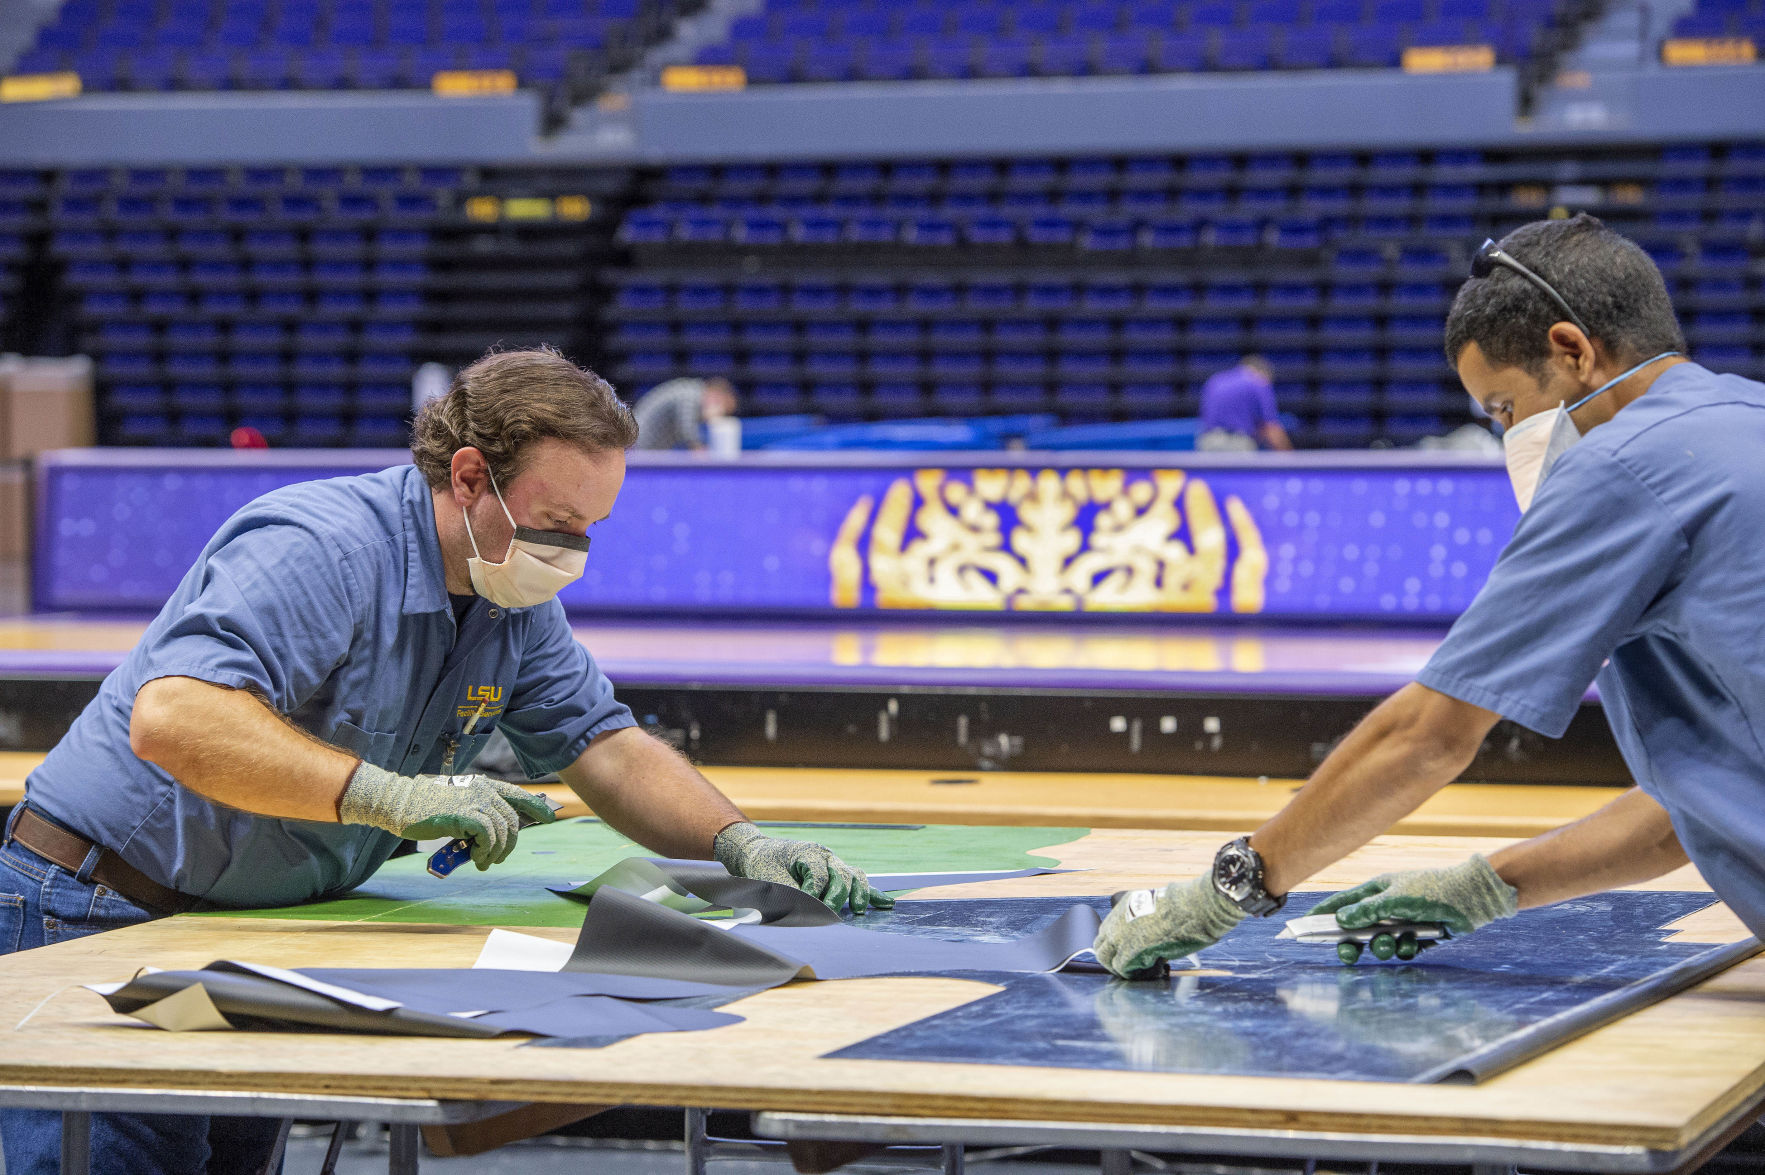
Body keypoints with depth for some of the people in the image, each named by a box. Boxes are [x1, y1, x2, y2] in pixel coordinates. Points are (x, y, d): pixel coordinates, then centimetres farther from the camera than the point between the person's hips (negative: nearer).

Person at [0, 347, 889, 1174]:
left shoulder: (517, 605, 2)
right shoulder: (319, 549, -27)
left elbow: (608, 751, 8)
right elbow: (169, 719, -40)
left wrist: (738, 844, -11)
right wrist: (391, 794, -47)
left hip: (255, 932, 8)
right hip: (99, 918, -8)